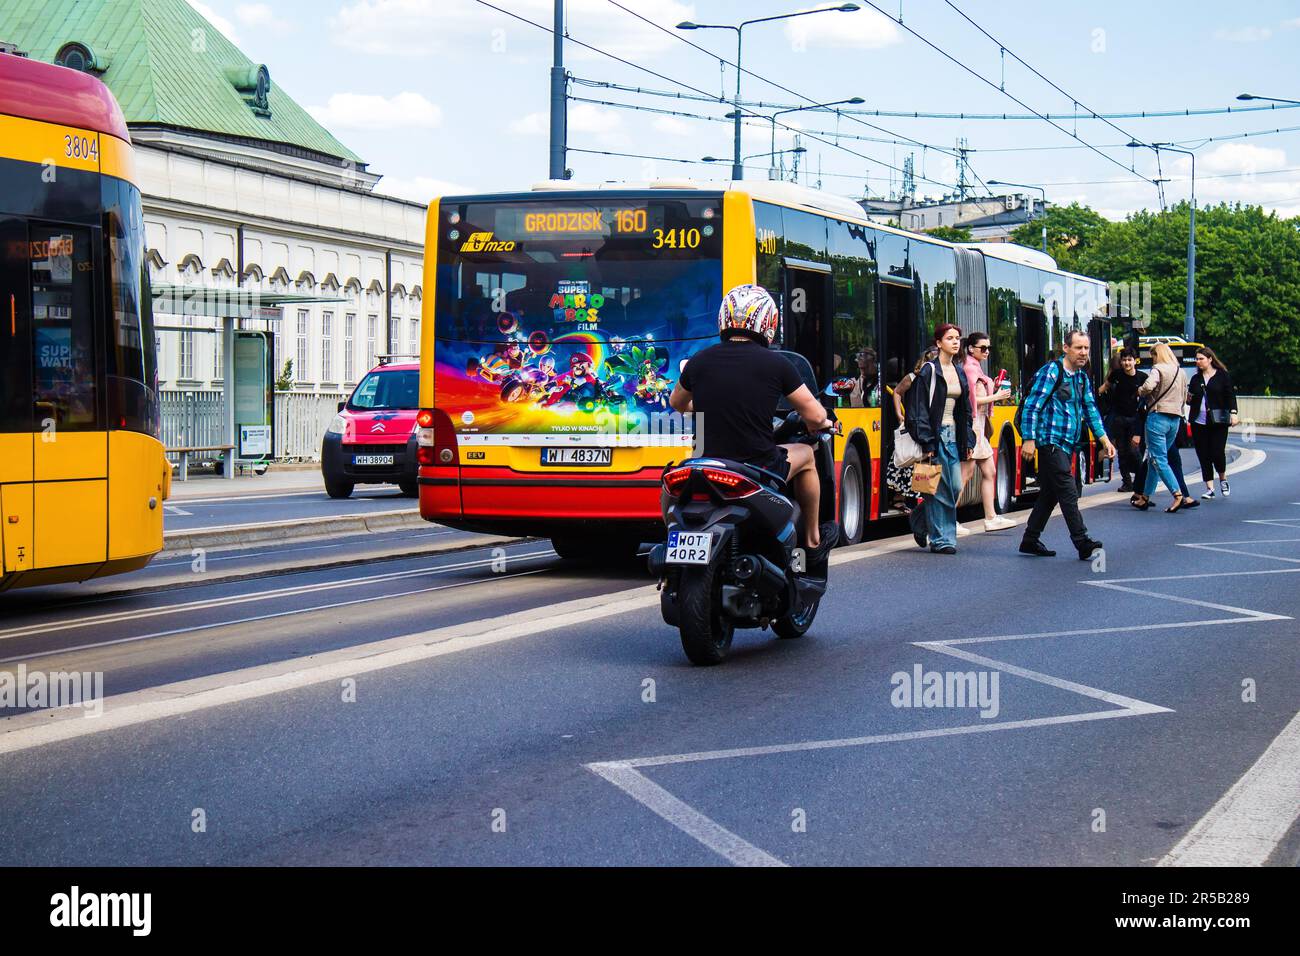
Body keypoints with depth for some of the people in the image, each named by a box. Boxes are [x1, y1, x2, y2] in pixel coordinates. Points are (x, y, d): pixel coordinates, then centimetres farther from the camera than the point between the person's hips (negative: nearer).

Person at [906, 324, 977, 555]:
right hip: (936, 435, -7)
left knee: (956, 488, 5)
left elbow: (965, 410, 20)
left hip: (953, 435, 7)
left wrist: (968, 441, 13)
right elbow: (920, 409, -11)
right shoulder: (929, 371, -7)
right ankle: (940, 539, 3)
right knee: (940, 489, -5)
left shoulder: (959, 372, 15)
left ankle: (920, 521, 26)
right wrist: (927, 442, -17)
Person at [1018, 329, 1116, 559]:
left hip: (1068, 444, 8)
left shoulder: (1082, 376, 15)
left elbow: (1091, 409, 19)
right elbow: (1031, 406, -12)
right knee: (1068, 492, -11)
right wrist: (1029, 440, -18)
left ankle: (1030, 541, 18)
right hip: (1051, 442, -8)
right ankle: (1083, 544, -13)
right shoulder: (1051, 371, -9)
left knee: (1050, 494, 11)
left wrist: (1104, 439, 9)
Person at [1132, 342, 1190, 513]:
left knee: (1159, 460, -7)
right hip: (1176, 418, 8)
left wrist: (1139, 391, -4)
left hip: (1158, 416, -8)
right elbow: (1184, 397, 22)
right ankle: (1145, 497, 19)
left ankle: (1178, 495, -19)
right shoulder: (1180, 372, 16)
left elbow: (1148, 386, -24)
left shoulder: (1158, 369, -7)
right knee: (1154, 459, 15)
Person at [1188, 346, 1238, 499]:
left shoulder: (1222, 376, 2)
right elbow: (1190, 401, 20)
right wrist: (1189, 399, -3)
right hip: (1199, 422, 4)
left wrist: (1233, 413, -13)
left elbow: (1230, 396, -2)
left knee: (1217, 452, -9)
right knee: (1203, 456, 1)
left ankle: (1223, 480, 19)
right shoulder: (1195, 379, 13)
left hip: (1218, 422, -4)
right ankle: (1210, 489, 6)